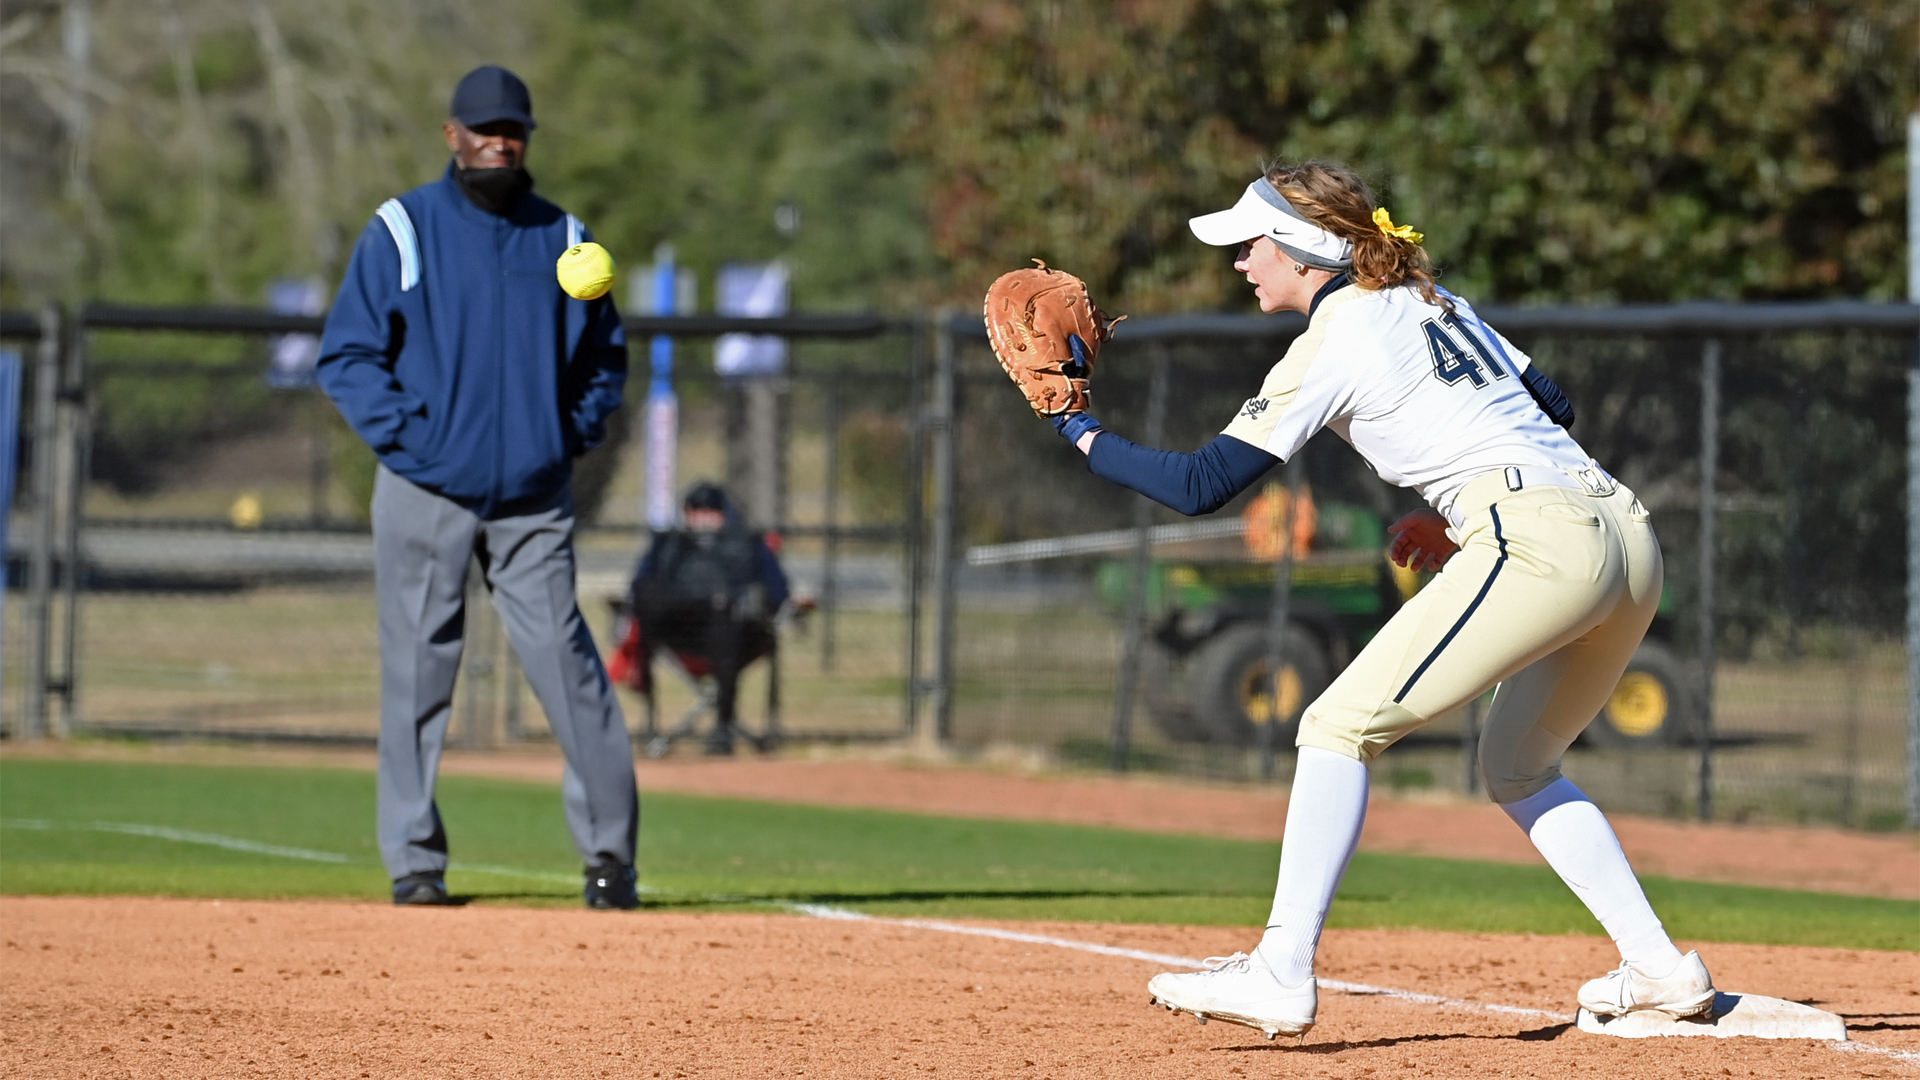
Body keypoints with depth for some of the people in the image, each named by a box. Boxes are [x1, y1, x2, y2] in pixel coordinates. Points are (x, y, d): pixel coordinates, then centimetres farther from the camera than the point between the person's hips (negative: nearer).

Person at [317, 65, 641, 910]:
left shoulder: (562, 238, 11)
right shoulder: (401, 231, 2)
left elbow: (604, 353, 19)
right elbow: (348, 354, 0)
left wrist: (578, 431, 3)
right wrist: (404, 433, -10)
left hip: (534, 499, 1)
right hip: (425, 493, -1)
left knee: (566, 665, -5)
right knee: (417, 674, 0)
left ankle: (609, 849, 1)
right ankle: (414, 859, 7)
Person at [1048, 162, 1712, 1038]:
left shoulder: (1332, 343, -1)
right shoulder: (1434, 302, 22)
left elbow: (1202, 485, -3)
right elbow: (1550, 404, 26)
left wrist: (1081, 432, 8)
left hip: (1540, 540, -9)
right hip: (1629, 535, 9)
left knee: (1341, 727, -4)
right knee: (1516, 768, 25)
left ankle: (1280, 975, -12)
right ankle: (1661, 970, 18)